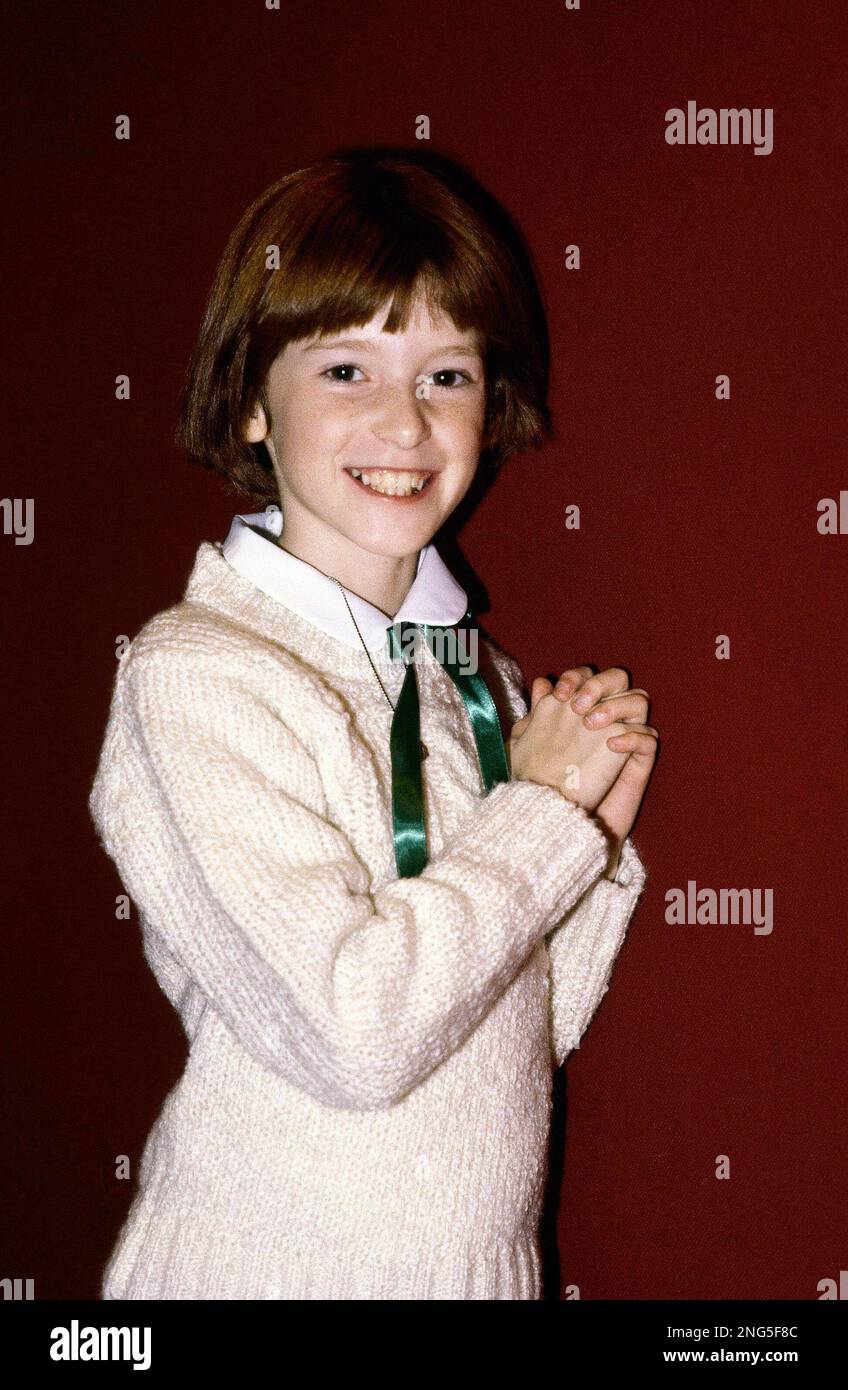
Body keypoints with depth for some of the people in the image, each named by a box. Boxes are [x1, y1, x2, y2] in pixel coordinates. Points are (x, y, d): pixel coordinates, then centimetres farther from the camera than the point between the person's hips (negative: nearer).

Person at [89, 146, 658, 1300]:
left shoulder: (481, 680, 0)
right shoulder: (196, 681, -18)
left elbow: (526, 1033, 7)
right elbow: (357, 1030, -26)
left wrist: (600, 829, -7)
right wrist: (546, 811, -16)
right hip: (271, 1263, -5)